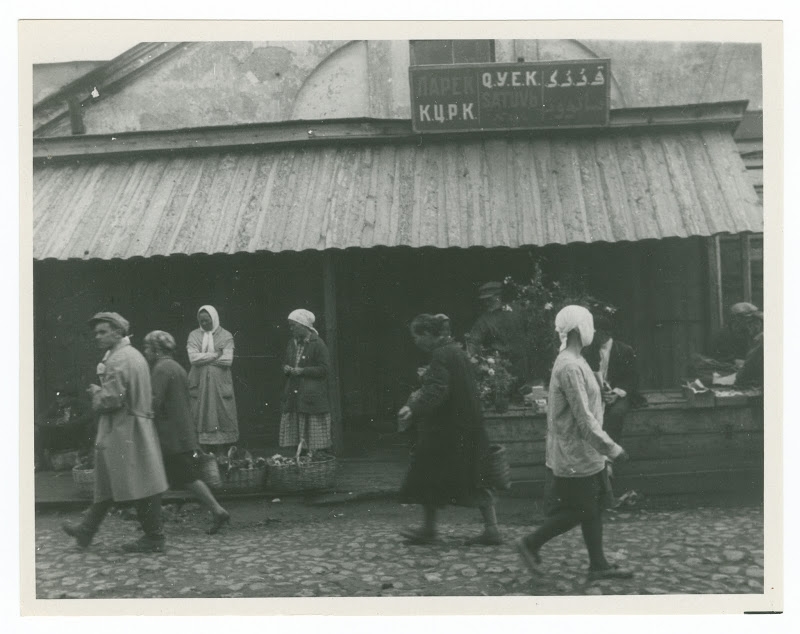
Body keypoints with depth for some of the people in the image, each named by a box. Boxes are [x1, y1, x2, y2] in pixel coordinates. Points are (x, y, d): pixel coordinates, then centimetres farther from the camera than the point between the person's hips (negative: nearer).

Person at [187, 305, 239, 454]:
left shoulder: (225, 336, 3)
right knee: (200, 418, -1)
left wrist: (203, 358, -6)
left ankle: (220, 455, 4)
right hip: (200, 384, 1)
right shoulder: (194, 335, 7)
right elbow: (193, 358, -7)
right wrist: (216, 355, -9)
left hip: (220, 384, -1)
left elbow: (228, 360, -9)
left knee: (222, 418, -2)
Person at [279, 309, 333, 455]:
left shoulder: (317, 344, -8)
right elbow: (285, 362, 24)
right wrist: (286, 368, 0)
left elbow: (324, 368, -11)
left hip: (313, 393, -7)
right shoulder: (292, 343, 14)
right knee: (295, 426, 5)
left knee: (313, 429, -4)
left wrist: (303, 371, -17)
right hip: (294, 392, 7)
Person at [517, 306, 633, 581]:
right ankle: (531, 544, 12)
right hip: (575, 454, -10)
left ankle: (599, 565, 19)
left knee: (592, 508, 12)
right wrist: (611, 448, -20)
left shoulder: (573, 361, 11)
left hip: (583, 453, 10)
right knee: (576, 511, -1)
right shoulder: (570, 367, -21)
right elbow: (583, 417, -24)